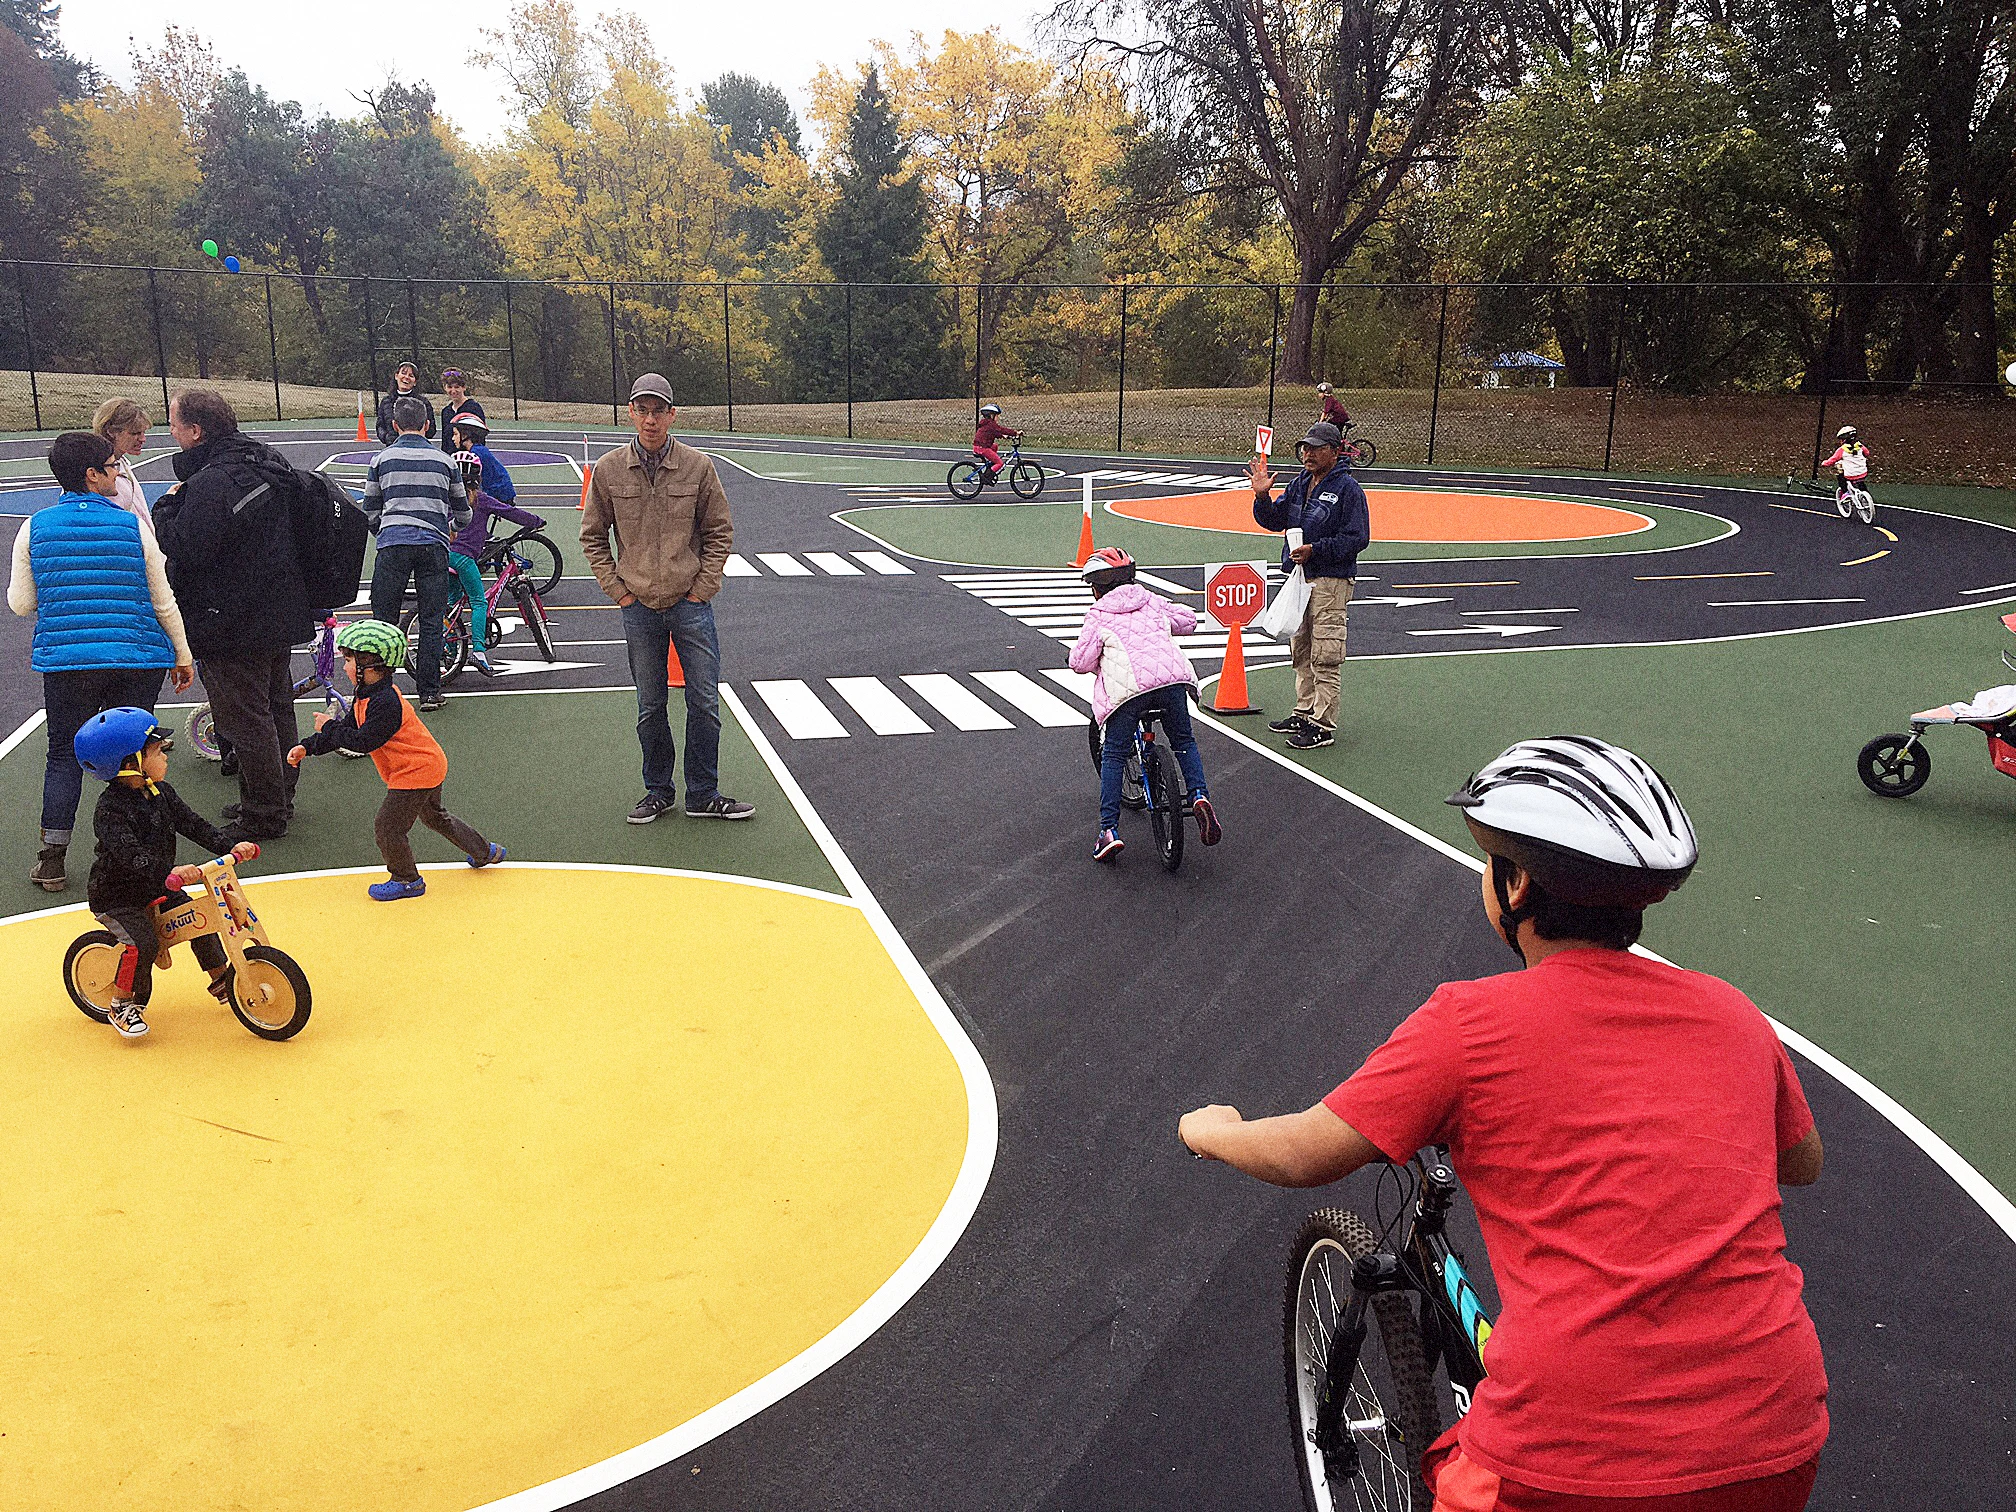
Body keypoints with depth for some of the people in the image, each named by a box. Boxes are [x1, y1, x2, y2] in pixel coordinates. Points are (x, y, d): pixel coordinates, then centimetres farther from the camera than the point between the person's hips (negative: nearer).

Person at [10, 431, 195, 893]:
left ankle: (51, 860, 10)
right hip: (138, 660, -1)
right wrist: (183, 656, 10)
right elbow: (163, 601, 0)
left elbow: (20, 604, 5)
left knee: (64, 753, 11)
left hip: (65, 661, 1)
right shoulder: (132, 525, -3)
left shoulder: (35, 527, 1)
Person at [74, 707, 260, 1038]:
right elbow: (129, 856, -39)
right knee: (143, 943, -23)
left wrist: (231, 846, -17)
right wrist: (169, 871, -53)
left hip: (156, 888, 7)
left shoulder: (161, 792, -1)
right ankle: (123, 1005, -1)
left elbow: (193, 824, -3)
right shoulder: (109, 809, -25)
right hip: (115, 896, -7)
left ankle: (222, 981, 20)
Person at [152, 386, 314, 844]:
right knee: (276, 708, 19)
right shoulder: (269, 462, 6)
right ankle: (279, 800, 33)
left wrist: (166, 506, -8)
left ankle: (263, 816, 10)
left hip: (234, 625, -10)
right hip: (279, 614, 10)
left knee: (245, 720, 1)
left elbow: (184, 551, -23)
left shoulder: (211, 482, -23)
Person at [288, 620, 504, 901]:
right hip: (428, 765, 11)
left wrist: (330, 727, -16)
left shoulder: (384, 702, -28)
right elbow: (349, 729, 10)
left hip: (416, 770, -11)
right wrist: (307, 747, 4)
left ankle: (407, 880, 13)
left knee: (389, 825, -4)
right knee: (434, 817, 27)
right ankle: (484, 851, 39)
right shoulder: (366, 697, 6)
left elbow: (364, 741, -28)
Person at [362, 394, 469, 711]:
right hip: (433, 546, 0)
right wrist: (451, 529, 43)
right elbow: (463, 513, 20)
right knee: (431, 622, 6)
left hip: (392, 545, 0)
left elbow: (370, 513, 13)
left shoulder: (381, 460, 10)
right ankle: (430, 693, 7)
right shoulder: (444, 461, 12)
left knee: (384, 619, 8)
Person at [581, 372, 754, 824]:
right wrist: (618, 590, 1)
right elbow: (593, 537, 9)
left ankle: (703, 795, 14)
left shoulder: (698, 467, -3)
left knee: (705, 703, 2)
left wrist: (702, 587, -3)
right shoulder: (608, 470, -1)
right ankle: (658, 790, 25)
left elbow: (720, 533, 5)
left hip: (691, 605, -1)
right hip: (639, 609, 1)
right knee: (650, 708, 10)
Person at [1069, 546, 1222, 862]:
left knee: (1113, 755, 8)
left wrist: (1096, 666, 25)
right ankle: (1199, 794, 1)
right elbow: (1188, 618, 29)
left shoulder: (1098, 614, 10)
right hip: (1172, 677, 4)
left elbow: (1080, 661, 3)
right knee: (1183, 742, 24)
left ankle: (1109, 830, 2)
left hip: (1128, 687, -3)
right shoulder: (1149, 601, 22)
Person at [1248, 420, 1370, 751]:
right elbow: (1274, 520, 15)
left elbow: (1357, 537, -14)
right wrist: (1262, 496, -4)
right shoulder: (1299, 484, 13)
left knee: (1325, 657, -7)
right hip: (1299, 577, 8)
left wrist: (1315, 549, -20)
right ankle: (1304, 713, 27)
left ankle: (1323, 725, -2)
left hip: (1331, 581, -8)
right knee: (1301, 652, 16)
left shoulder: (1347, 488, -10)